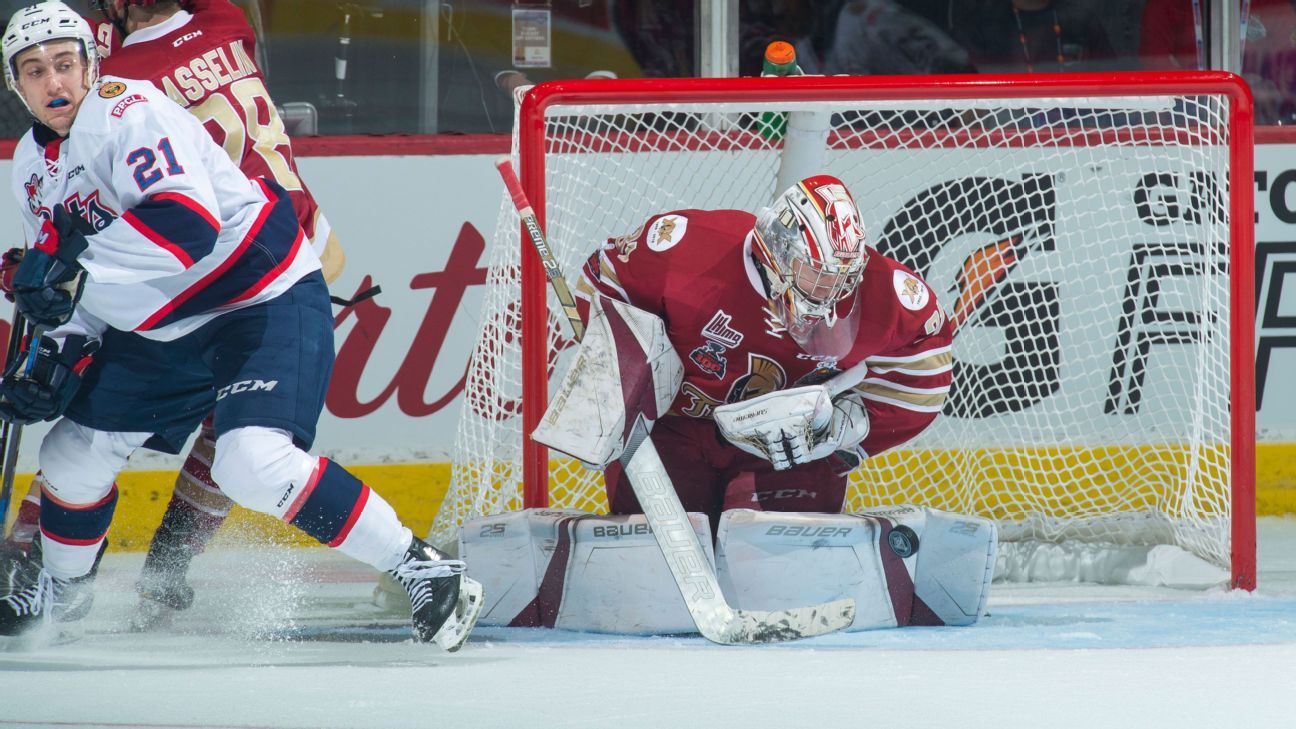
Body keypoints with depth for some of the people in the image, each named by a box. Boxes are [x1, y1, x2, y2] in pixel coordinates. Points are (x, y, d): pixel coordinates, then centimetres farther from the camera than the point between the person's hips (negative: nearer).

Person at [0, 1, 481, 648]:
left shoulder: (129, 113, -22)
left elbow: (190, 222, -36)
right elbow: (73, 291, 19)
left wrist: (73, 266, -39)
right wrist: (54, 353, 0)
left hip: (264, 301, -9)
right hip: (161, 329, 9)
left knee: (252, 462, -28)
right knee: (74, 451, 15)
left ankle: (424, 571, -24)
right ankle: (54, 590, 43)